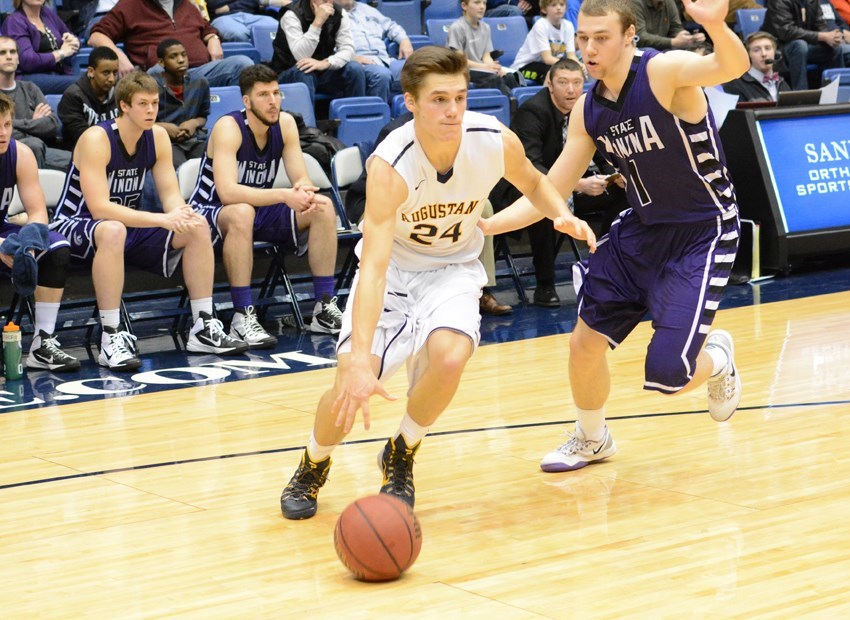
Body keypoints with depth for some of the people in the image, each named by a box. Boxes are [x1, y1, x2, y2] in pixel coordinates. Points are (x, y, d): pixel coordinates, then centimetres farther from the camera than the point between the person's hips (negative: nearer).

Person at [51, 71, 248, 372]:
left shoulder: (158, 137, -2)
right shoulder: (96, 139, -23)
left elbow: (171, 195, -2)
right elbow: (99, 208, -31)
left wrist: (182, 215, -28)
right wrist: (162, 219, -37)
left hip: (129, 225, 7)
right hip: (77, 228, -7)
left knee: (198, 228, -10)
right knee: (112, 231, -41)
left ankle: (204, 328, -4)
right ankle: (111, 339, -39)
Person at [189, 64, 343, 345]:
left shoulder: (285, 124, -4)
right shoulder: (228, 128, -23)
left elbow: (302, 180, -5)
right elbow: (227, 192, -35)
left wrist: (304, 193, -32)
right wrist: (284, 195, -43)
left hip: (260, 209, 6)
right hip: (211, 213, -6)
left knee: (323, 207, -13)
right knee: (242, 213, -40)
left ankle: (325, 308, -9)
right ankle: (242, 318, -36)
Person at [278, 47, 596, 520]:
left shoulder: (497, 141, -21)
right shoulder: (391, 166, -33)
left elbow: (533, 182, 5)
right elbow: (374, 267, -40)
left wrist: (562, 215, -17)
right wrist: (360, 362, -50)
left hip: (453, 267, 2)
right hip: (392, 267, -2)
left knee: (449, 356, -28)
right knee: (352, 383, -17)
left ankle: (402, 455, 2)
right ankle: (313, 465, 18)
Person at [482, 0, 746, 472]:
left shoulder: (665, 71, -21)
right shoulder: (588, 110, -1)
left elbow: (733, 67, -42)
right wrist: (485, 225, -10)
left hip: (702, 234, -7)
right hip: (642, 228, 7)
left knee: (667, 375, -15)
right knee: (585, 341, 8)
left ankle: (718, 360, 22)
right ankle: (591, 439, 36)